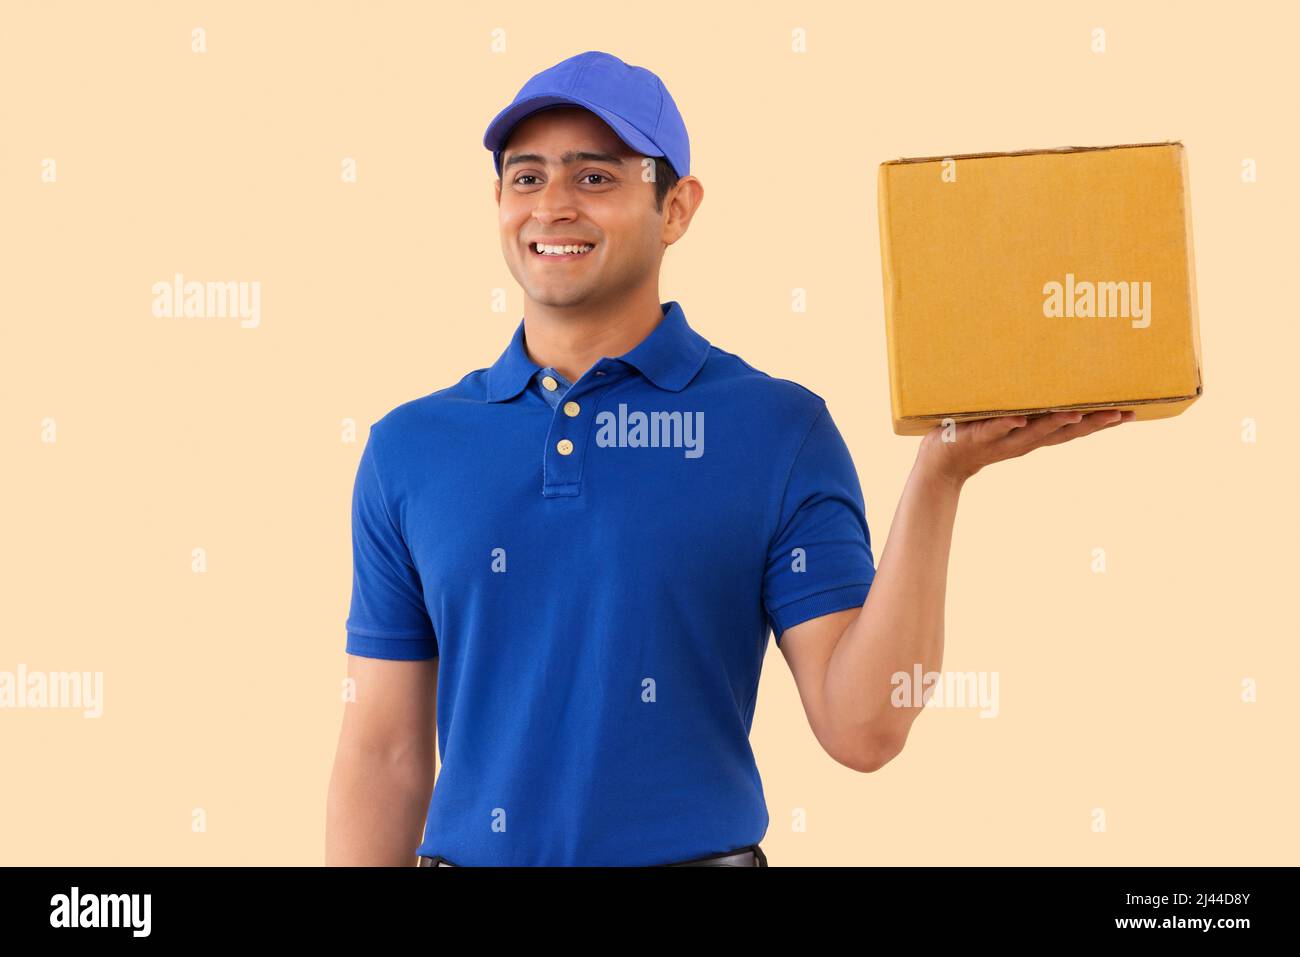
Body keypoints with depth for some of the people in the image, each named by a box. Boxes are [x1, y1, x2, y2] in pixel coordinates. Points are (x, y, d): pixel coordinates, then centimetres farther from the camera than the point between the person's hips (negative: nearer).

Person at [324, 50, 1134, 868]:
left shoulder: (780, 430, -5)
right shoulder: (410, 446, 2)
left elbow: (862, 729, -12)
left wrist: (938, 477, -19)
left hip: (700, 845, -2)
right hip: (470, 850, 2)